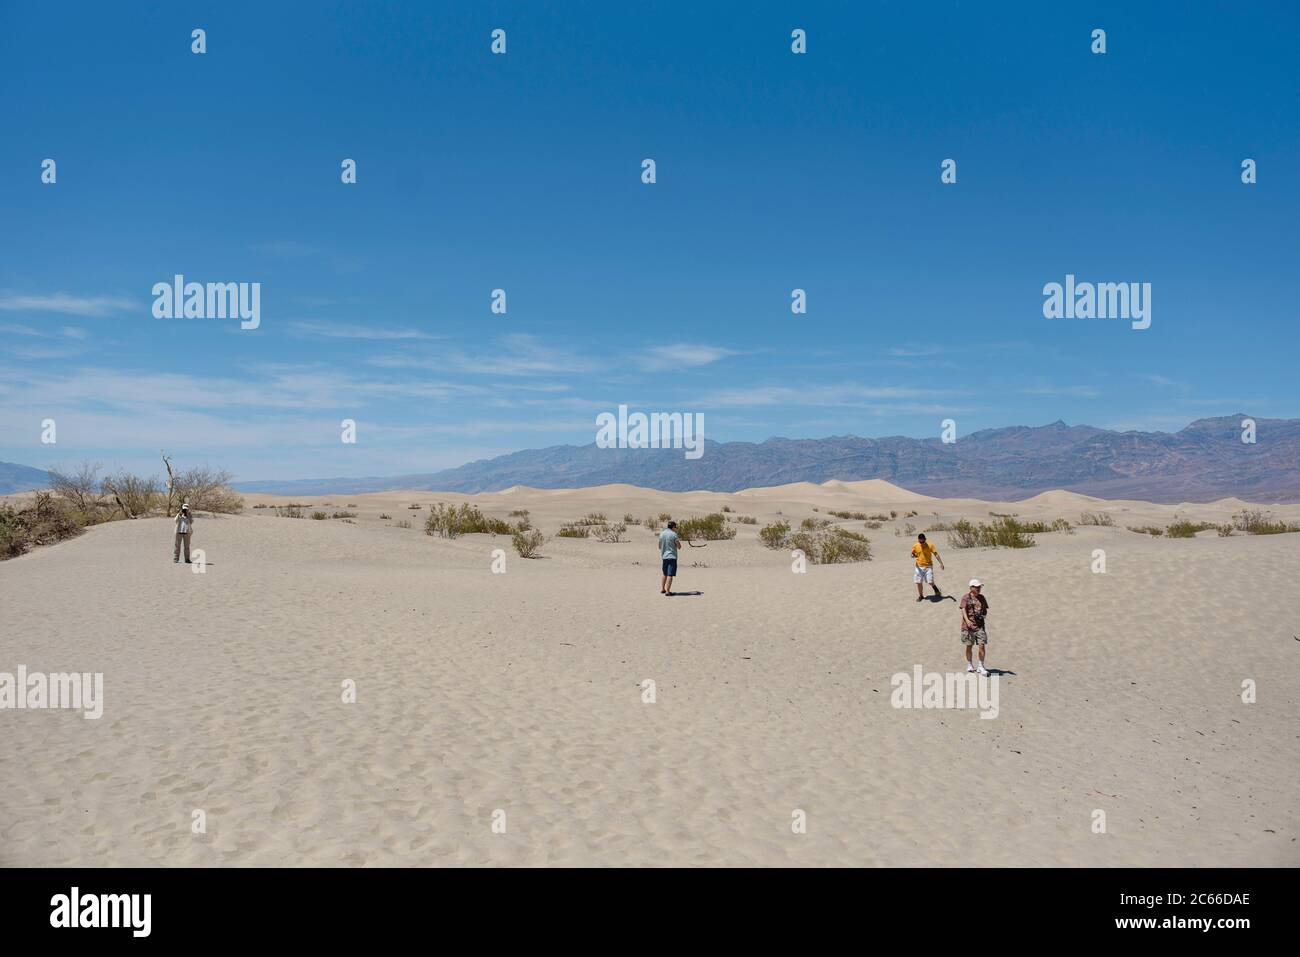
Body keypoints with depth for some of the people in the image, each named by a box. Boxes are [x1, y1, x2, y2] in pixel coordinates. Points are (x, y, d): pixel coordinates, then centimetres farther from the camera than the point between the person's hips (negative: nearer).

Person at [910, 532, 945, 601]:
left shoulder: (930, 545, -9)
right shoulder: (915, 546, -3)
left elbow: (936, 554, -6)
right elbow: (912, 555, 9)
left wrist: (941, 563, -14)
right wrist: (913, 556, -16)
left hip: (928, 566, -2)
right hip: (919, 567, 2)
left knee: (930, 582, -12)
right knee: (919, 582, 4)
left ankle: (935, 588, 22)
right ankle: (920, 595, 24)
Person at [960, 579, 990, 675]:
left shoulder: (982, 598, 11)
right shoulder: (966, 598, -4)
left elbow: (985, 609, 20)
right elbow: (963, 610, -14)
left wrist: (984, 614, -3)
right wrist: (967, 620, -29)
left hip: (980, 625, 3)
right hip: (968, 626, -3)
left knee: (982, 646, -5)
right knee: (969, 646, 7)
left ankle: (981, 667, 5)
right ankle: (969, 665, 24)